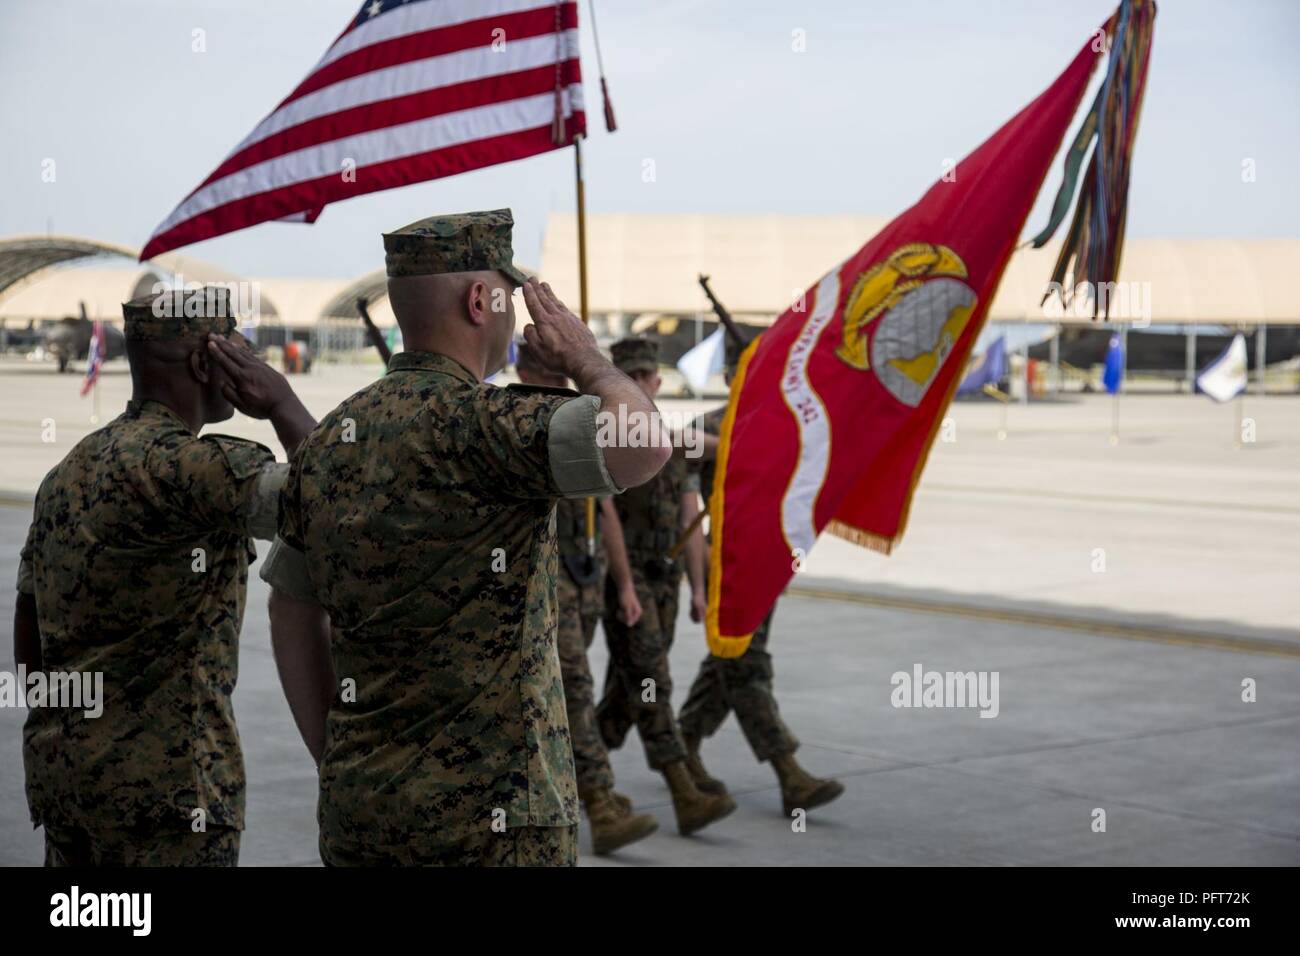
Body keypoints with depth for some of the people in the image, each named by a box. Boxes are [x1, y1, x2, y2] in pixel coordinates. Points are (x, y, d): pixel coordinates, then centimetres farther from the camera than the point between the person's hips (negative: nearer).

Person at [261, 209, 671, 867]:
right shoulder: (481, 423, -16)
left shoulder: (328, 441, 8)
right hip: (489, 816, -7)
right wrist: (588, 362, -9)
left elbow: (291, 616, 15)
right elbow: (644, 445, -29)